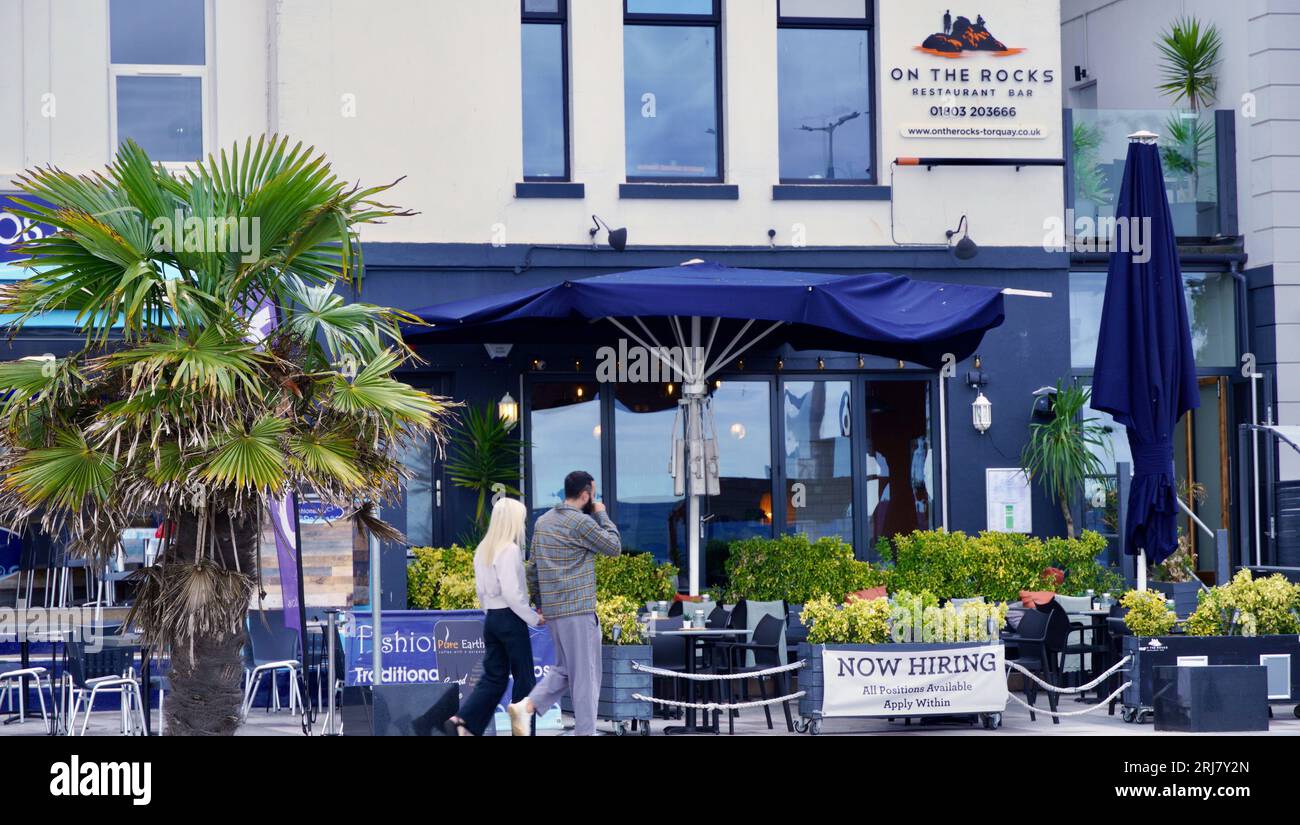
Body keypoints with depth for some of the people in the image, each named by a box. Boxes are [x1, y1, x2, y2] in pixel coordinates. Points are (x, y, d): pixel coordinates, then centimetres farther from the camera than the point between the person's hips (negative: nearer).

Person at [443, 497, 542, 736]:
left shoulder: (483, 549, 11)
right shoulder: (510, 550, -15)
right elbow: (512, 592, -20)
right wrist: (534, 618, -11)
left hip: (491, 618, 8)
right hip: (510, 618, -8)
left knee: (494, 677, 9)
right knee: (524, 678, 4)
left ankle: (463, 722, -5)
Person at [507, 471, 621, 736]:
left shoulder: (543, 522, 12)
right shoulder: (581, 522, -13)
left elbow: (533, 568, 16)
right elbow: (614, 546, -4)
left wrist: (539, 603, 22)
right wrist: (602, 515, 6)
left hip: (552, 608, 8)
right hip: (578, 609, -8)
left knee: (564, 668, 16)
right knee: (585, 673, 0)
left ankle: (526, 706, -2)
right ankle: (585, 731, 3)